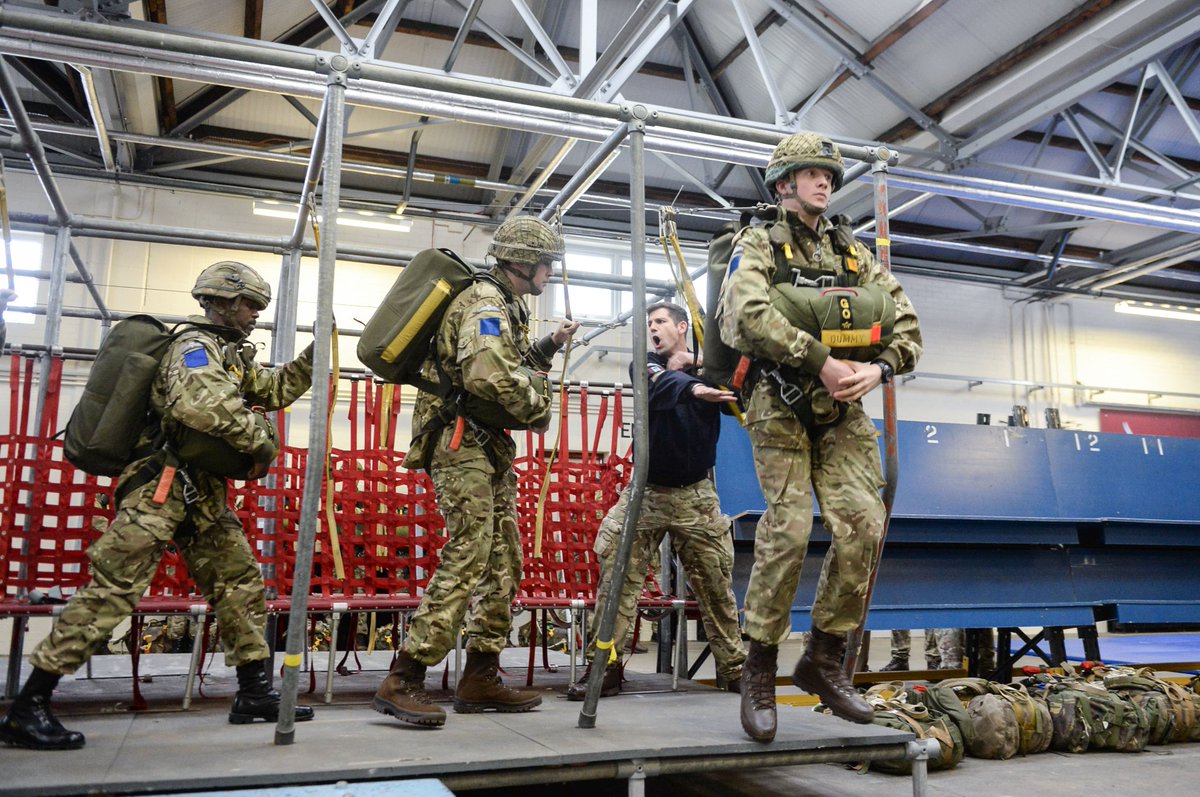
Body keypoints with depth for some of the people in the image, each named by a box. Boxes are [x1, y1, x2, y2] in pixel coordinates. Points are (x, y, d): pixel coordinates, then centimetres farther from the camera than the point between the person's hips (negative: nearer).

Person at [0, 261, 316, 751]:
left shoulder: (229, 353, 21)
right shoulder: (196, 345, -10)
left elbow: (273, 390, 26)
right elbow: (201, 402, -30)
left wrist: (312, 357, 13)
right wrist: (260, 441, -20)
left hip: (202, 494, 10)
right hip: (162, 486, -10)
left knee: (241, 584, 8)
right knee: (112, 590, -12)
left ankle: (254, 694, 14)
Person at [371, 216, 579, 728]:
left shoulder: (506, 307, 22)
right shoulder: (486, 302, -12)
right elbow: (488, 375, -27)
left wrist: (548, 347, 15)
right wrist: (538, 408, -12)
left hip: (489, 448, 11)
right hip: (461, 441, -11)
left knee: (503, 564, 9)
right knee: (466, 560, -16)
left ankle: (480, 680, 15)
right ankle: (403, 682, -12)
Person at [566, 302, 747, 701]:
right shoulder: (646, 363, 4)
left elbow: (739, 397, -13)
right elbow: (659, 386, -19)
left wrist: (693, 365, -15)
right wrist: (694, 388, -39)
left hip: (696, 494, 0)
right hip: (645, 491, 0)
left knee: (716, 585, 3)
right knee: (617, 576, -9)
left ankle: (733, 666, 17)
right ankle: (603, 665, -2)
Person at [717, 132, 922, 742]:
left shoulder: (854, 254, 20)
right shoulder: (759, 245, 4)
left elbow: (905, 324, 14)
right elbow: (749, 313, -18)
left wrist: (879, 368, -7)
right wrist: (821, 361, -22)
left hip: (842, 411, 5)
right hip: (780, 407, -5)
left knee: (862, 525, -9)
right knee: (789, 527, -15)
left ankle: (824, 660, 7)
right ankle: (760, 669, 0)